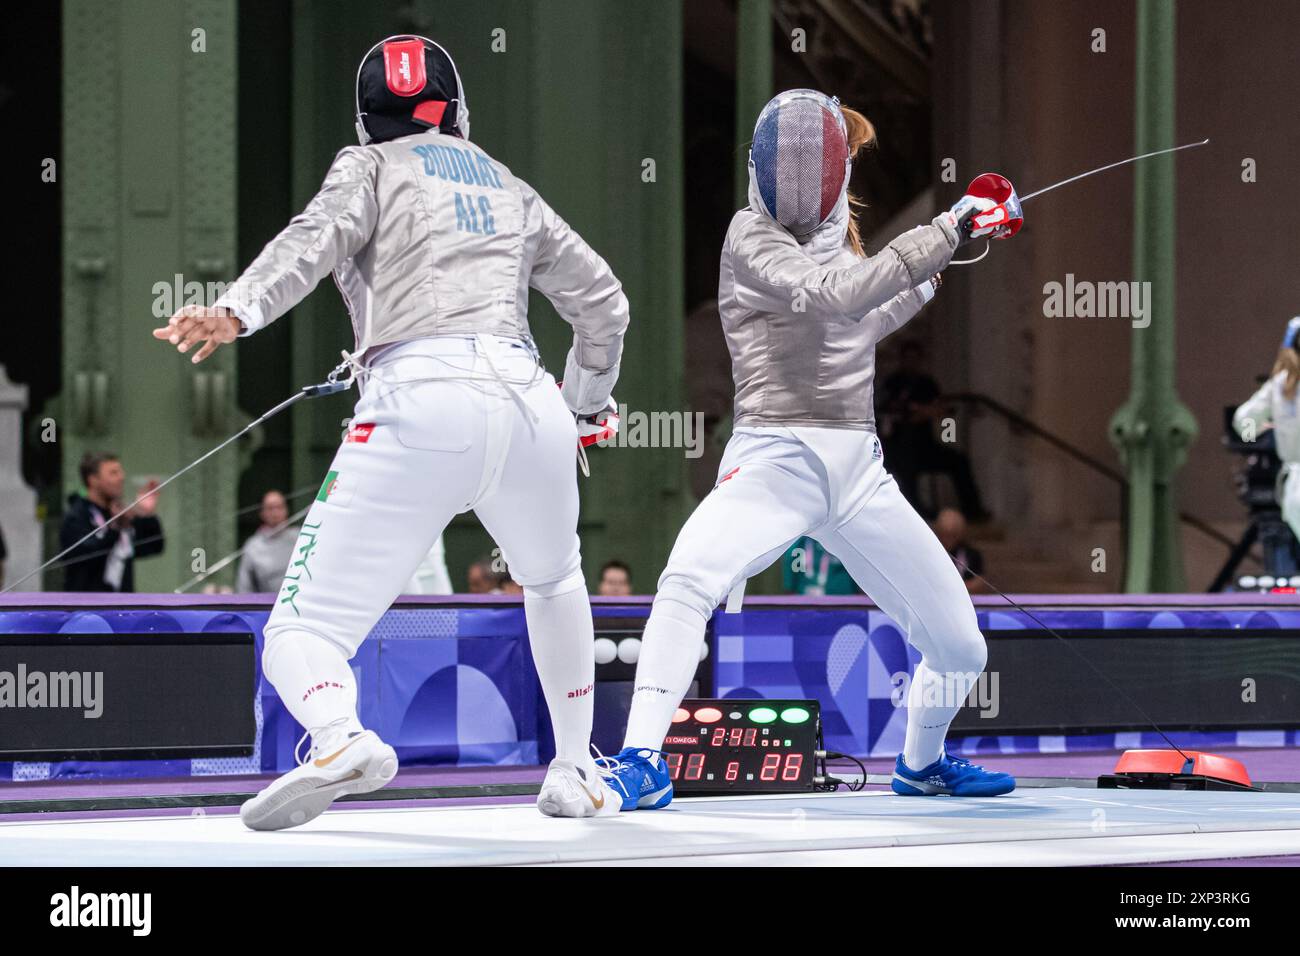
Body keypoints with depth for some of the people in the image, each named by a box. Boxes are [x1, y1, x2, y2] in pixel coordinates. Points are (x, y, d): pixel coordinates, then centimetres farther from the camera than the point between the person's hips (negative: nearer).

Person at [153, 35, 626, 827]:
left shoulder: (370, 167, 17)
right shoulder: (510, 188, 28)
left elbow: (317, 238, -5)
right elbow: (604, 305, 32)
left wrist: (236, 313, -22)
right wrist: (582, 403, 50)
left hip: (421, 406, -4)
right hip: (527, 401, 4)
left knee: (303, 635, -5)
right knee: (553, 583, 37)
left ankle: (341, 741, -38)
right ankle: (576, 776, 33)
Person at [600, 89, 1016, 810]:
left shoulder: (841, 241, 13)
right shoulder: (752, 236, -8)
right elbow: (831, 296, -25)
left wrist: (931, 277, 29)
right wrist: (944, 233, -23)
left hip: (858, 473, 7)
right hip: (776, 460, -6)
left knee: (961, 647, 9)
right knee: (688, 583, -36)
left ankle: (920, 764, 38)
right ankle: (642, 764, -31)